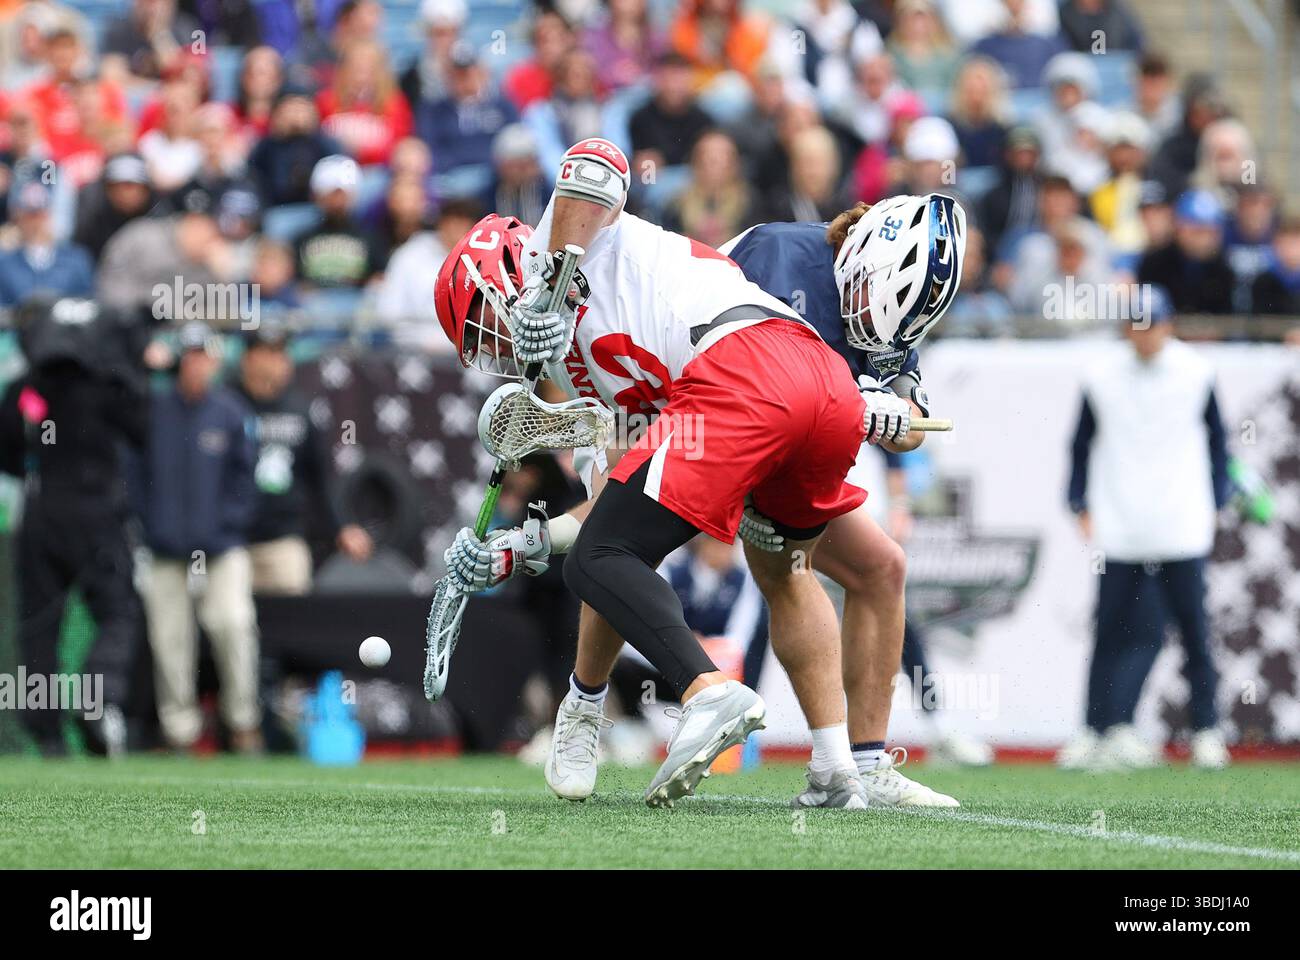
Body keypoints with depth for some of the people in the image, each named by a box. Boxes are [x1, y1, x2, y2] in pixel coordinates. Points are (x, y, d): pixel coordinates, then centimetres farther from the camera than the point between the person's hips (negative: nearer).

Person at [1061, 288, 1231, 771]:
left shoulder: (1196, 373, 4)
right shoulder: (1101, 377, 4)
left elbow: (1216, 439, 13)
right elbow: (1082, 445, 12)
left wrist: (1215, 501, 8)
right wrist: (1082, 507, 6)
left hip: (1183, 530, 0)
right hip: (1119, 530, 0)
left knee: (1194, 631, 0)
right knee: (1111, 631, -3)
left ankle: (1206, 731, 7)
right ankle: (1100, 730, 0)